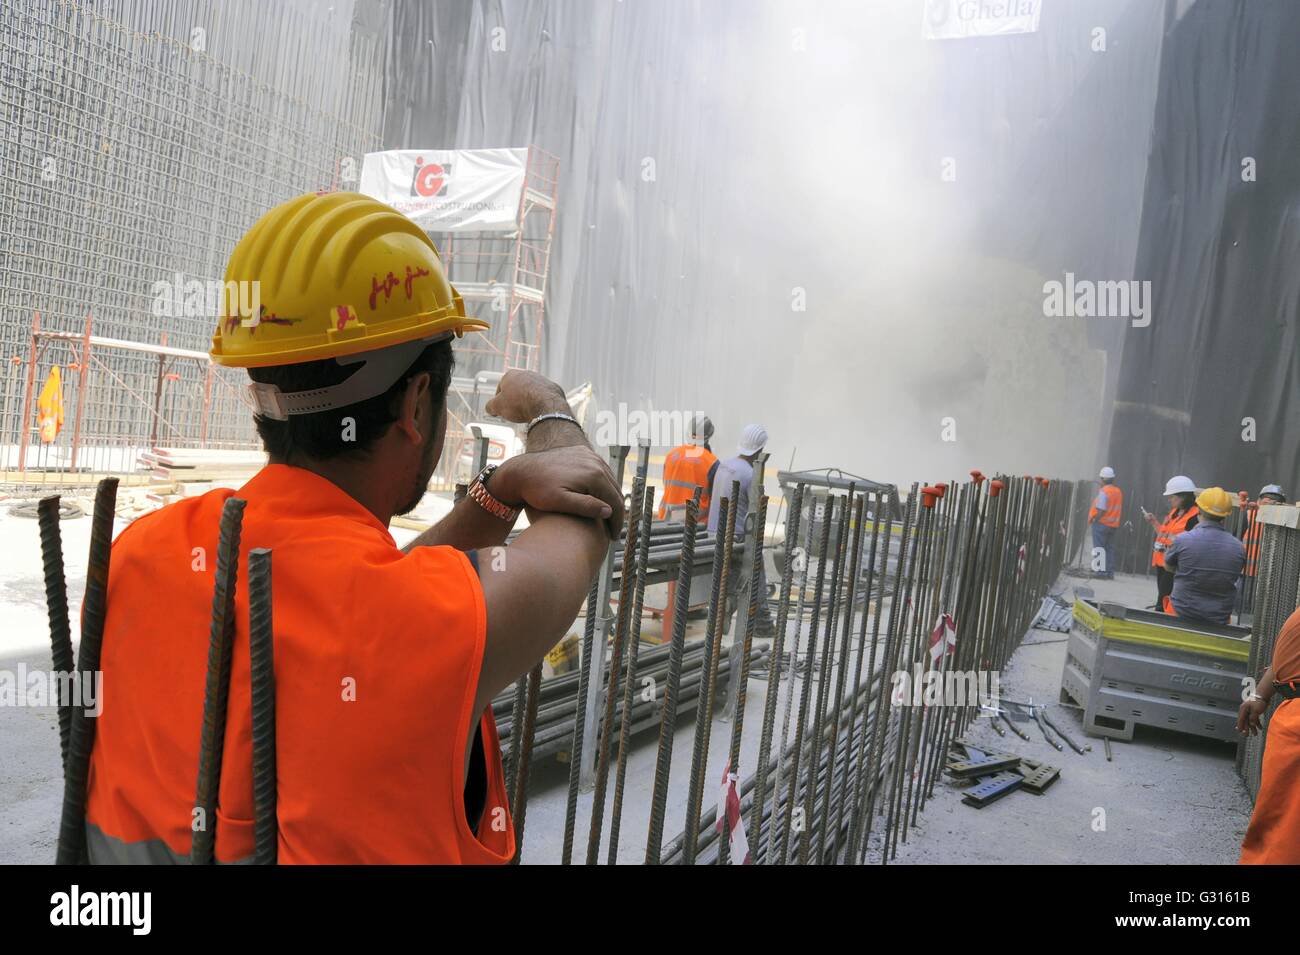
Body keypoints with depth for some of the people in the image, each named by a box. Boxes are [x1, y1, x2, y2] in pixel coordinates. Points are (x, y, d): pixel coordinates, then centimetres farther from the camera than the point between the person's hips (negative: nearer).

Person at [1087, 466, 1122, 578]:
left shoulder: (1104, 491, -17)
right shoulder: (1118, 491, 8)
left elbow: (1101, 510, -21)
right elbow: (1118, 509, 12)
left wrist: (1094, 519, -13)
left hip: (1101, 523, -8)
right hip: (1113, 524, 8)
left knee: (1099, 548, -2)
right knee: (1109, 548, 12)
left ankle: (1101, 571, -4)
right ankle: (1110, 571, 13)